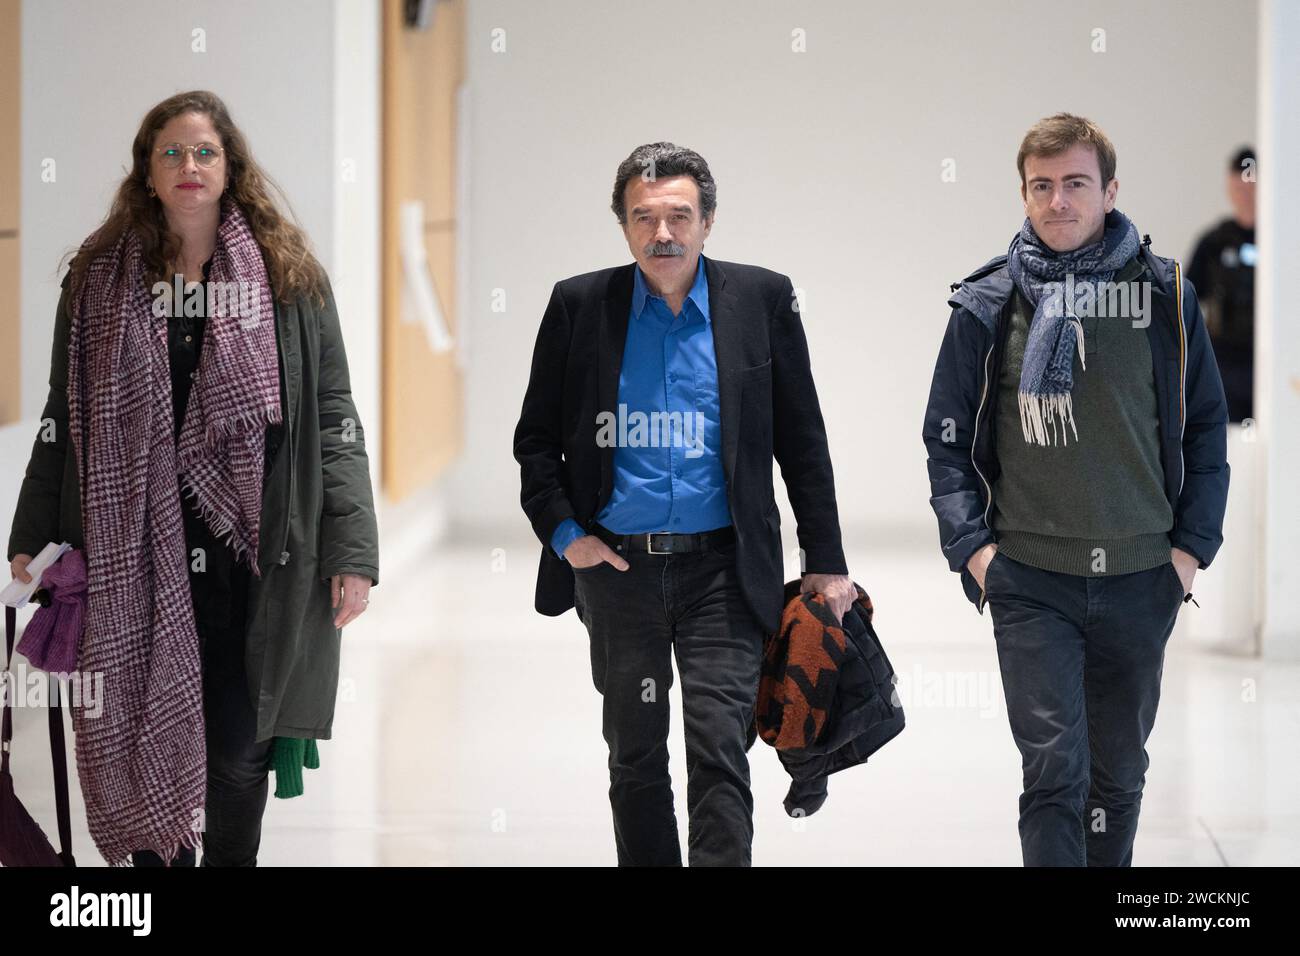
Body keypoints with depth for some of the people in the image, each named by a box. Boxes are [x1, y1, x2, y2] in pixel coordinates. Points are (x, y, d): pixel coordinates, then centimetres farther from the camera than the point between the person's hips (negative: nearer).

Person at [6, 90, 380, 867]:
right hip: (134, 561, 1)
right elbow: (64, 421, 12)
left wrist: (352, 552, -7)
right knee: (147, 746, 3)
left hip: (249, 557, -1)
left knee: (238, 752, 0)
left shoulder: (289, 278, 4)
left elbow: (334, 419, 0)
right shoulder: (102, 279, 8)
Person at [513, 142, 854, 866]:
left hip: (722, 569, -2)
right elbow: (536, 439, 9)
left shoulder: (762, 300, 0)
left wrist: (826, 564, 2)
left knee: (719, 750, -9)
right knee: (635, 756, 11)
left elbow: (803, 443, 4)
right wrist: (562, 532, -5)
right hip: (615, 567, 2)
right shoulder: (579, 305, 2)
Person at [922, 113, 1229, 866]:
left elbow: (1205, 429, 7)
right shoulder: (989, 305, 0)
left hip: (1142, 578, 2)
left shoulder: (1166, 295, 2)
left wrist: (1193, 547, 1)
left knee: (1119, 772, 13)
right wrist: (971, 547, -5)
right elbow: (947, 437, 5)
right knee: (1056, 768, -10)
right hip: (1030, 579, -2)